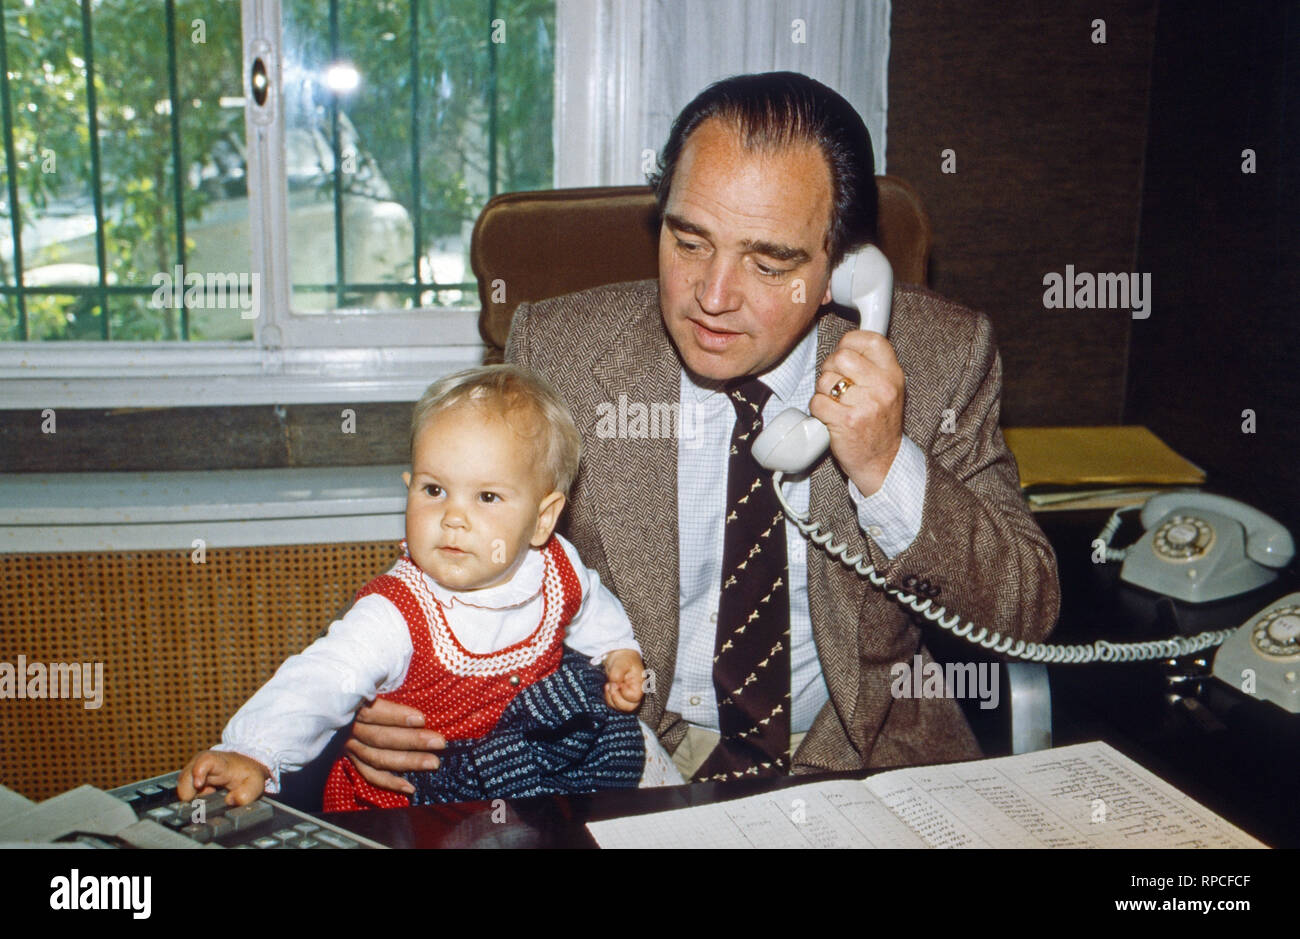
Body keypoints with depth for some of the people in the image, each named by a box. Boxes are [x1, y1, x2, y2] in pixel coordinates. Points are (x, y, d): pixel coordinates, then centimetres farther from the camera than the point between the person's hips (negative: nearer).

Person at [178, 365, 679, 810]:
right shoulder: (395, 615, -27)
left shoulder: (560, 571, -9)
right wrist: (253, 755, -56)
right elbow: (317, 683, -41)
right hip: (408, 794, -3)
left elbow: (593, 608, 17)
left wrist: (619, 652, 4)